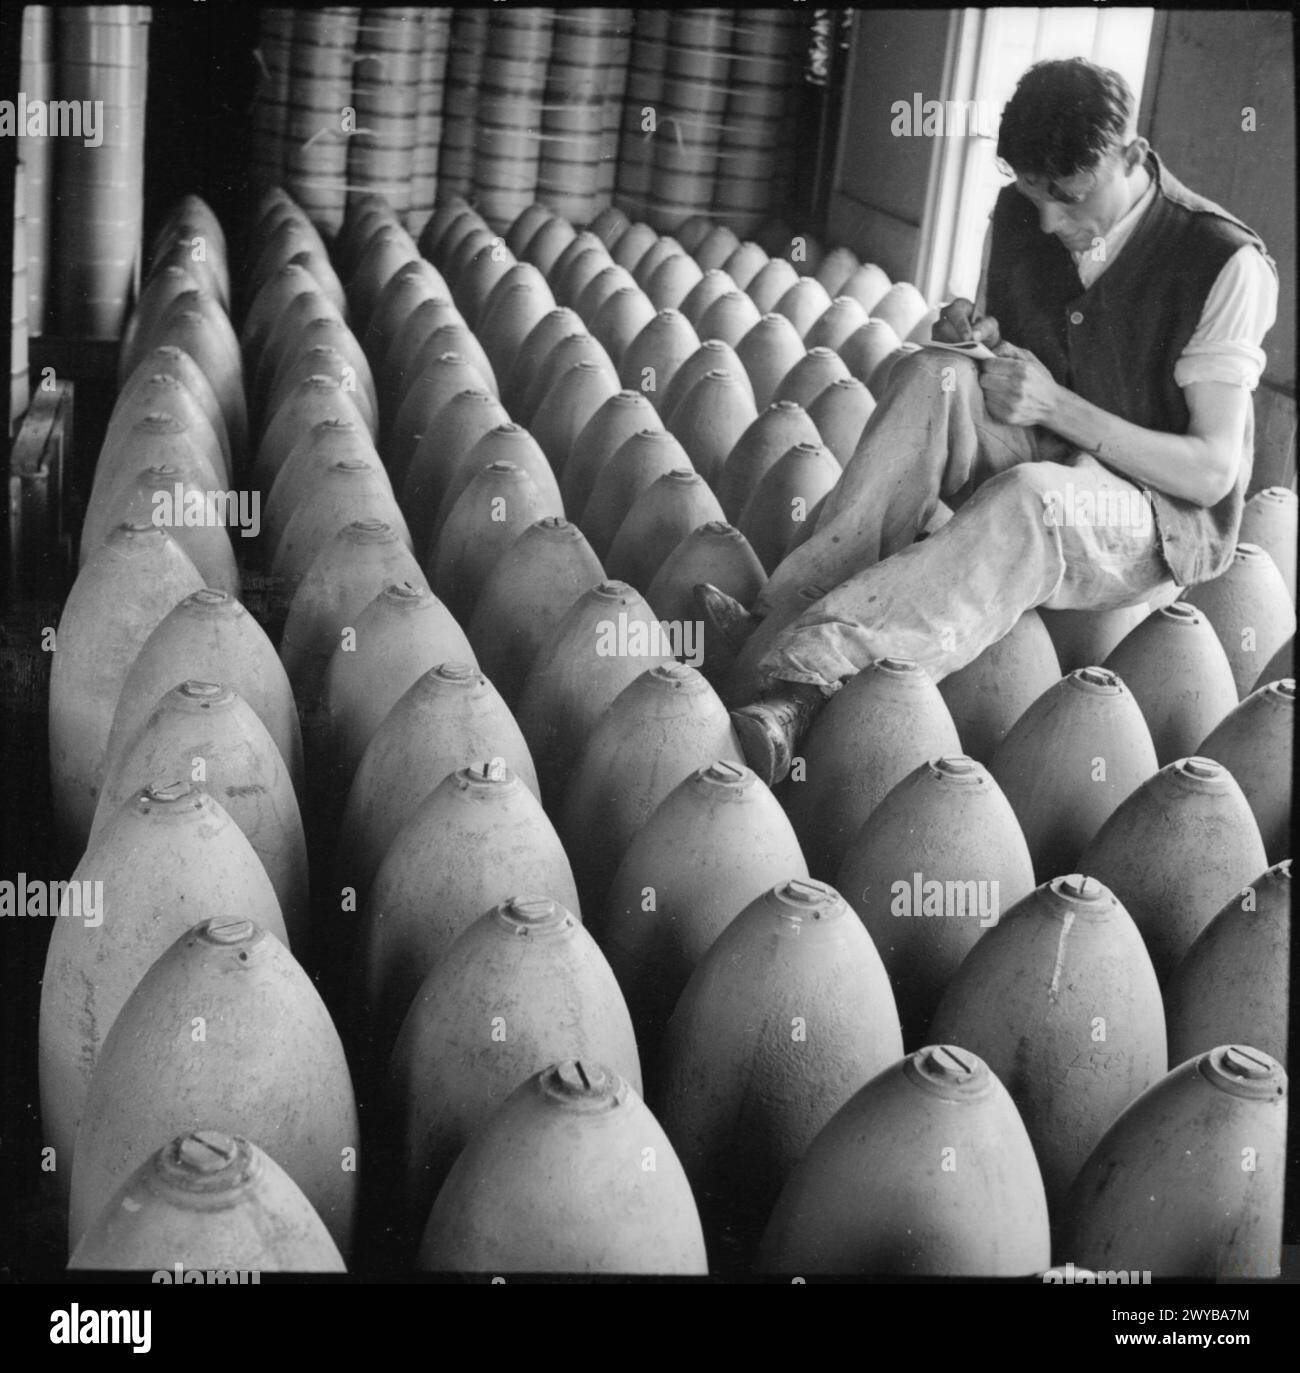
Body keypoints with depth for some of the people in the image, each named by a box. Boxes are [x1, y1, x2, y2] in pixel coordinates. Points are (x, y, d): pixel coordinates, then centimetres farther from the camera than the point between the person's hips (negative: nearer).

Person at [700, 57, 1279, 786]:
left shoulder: (1225, 263, -17)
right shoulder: (1019, 218, 0)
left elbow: (1212, 472, -17)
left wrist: (1055, 404, -25)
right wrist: (972, 337, -10)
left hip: (1168, 518, -5)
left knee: (1028, 495, -40)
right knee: (935, 374, -25)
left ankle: (798, 673, -51)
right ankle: (786, 611, -36)